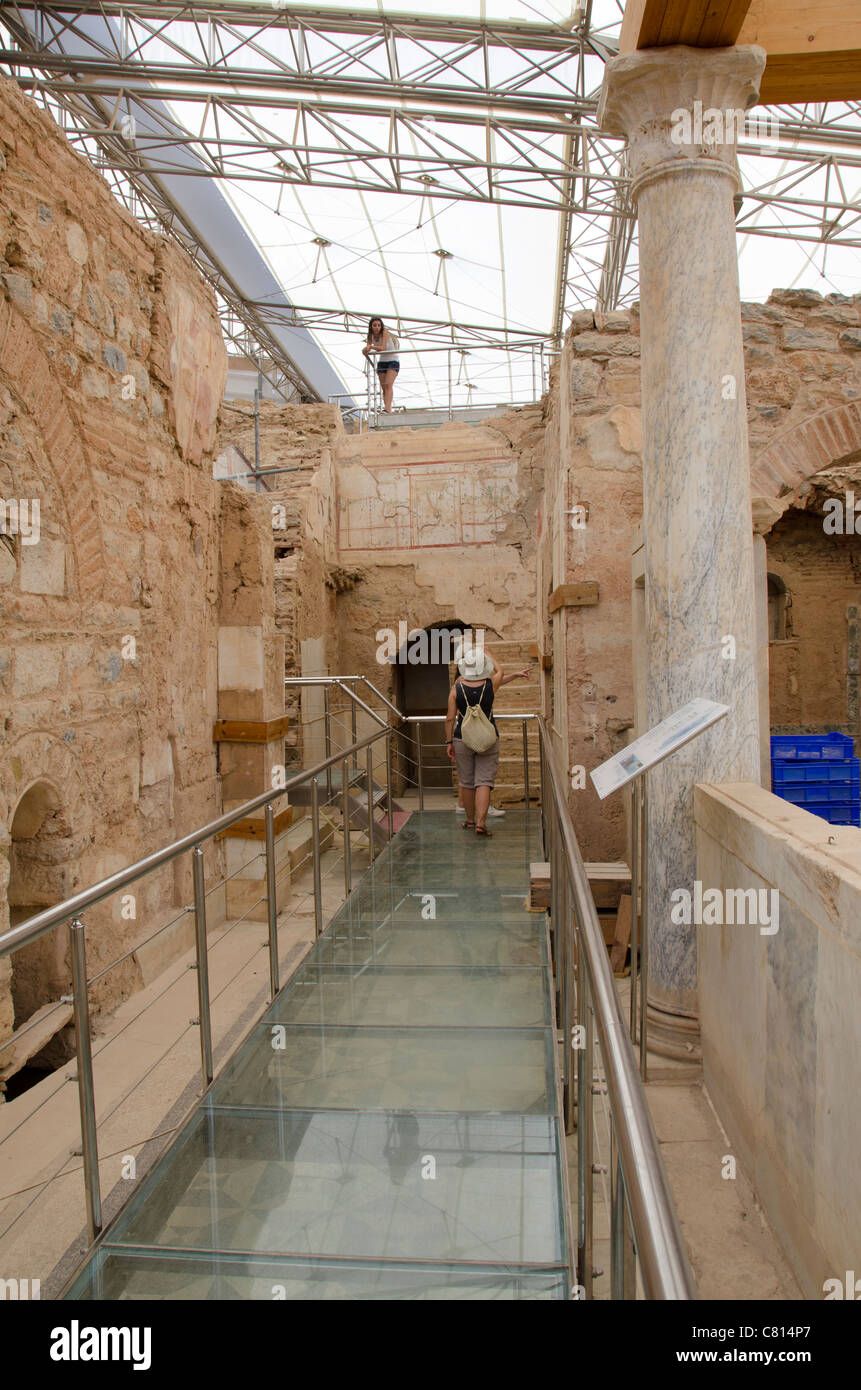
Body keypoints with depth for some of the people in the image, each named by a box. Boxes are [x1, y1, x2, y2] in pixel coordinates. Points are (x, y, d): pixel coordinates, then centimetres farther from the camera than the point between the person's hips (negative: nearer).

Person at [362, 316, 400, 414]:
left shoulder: (385, 332, -16)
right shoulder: (371, 336, 0)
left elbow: (382, 348, -27)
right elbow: (366, 349, -8)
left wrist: (371, 347, -41)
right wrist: (365, 351, -31)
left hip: (393, 361, -6)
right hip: (381, 362, 6)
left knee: (389, 385, -23)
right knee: (384, 388, -2)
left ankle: (388, 409, -36)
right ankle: (388, 410, -4)